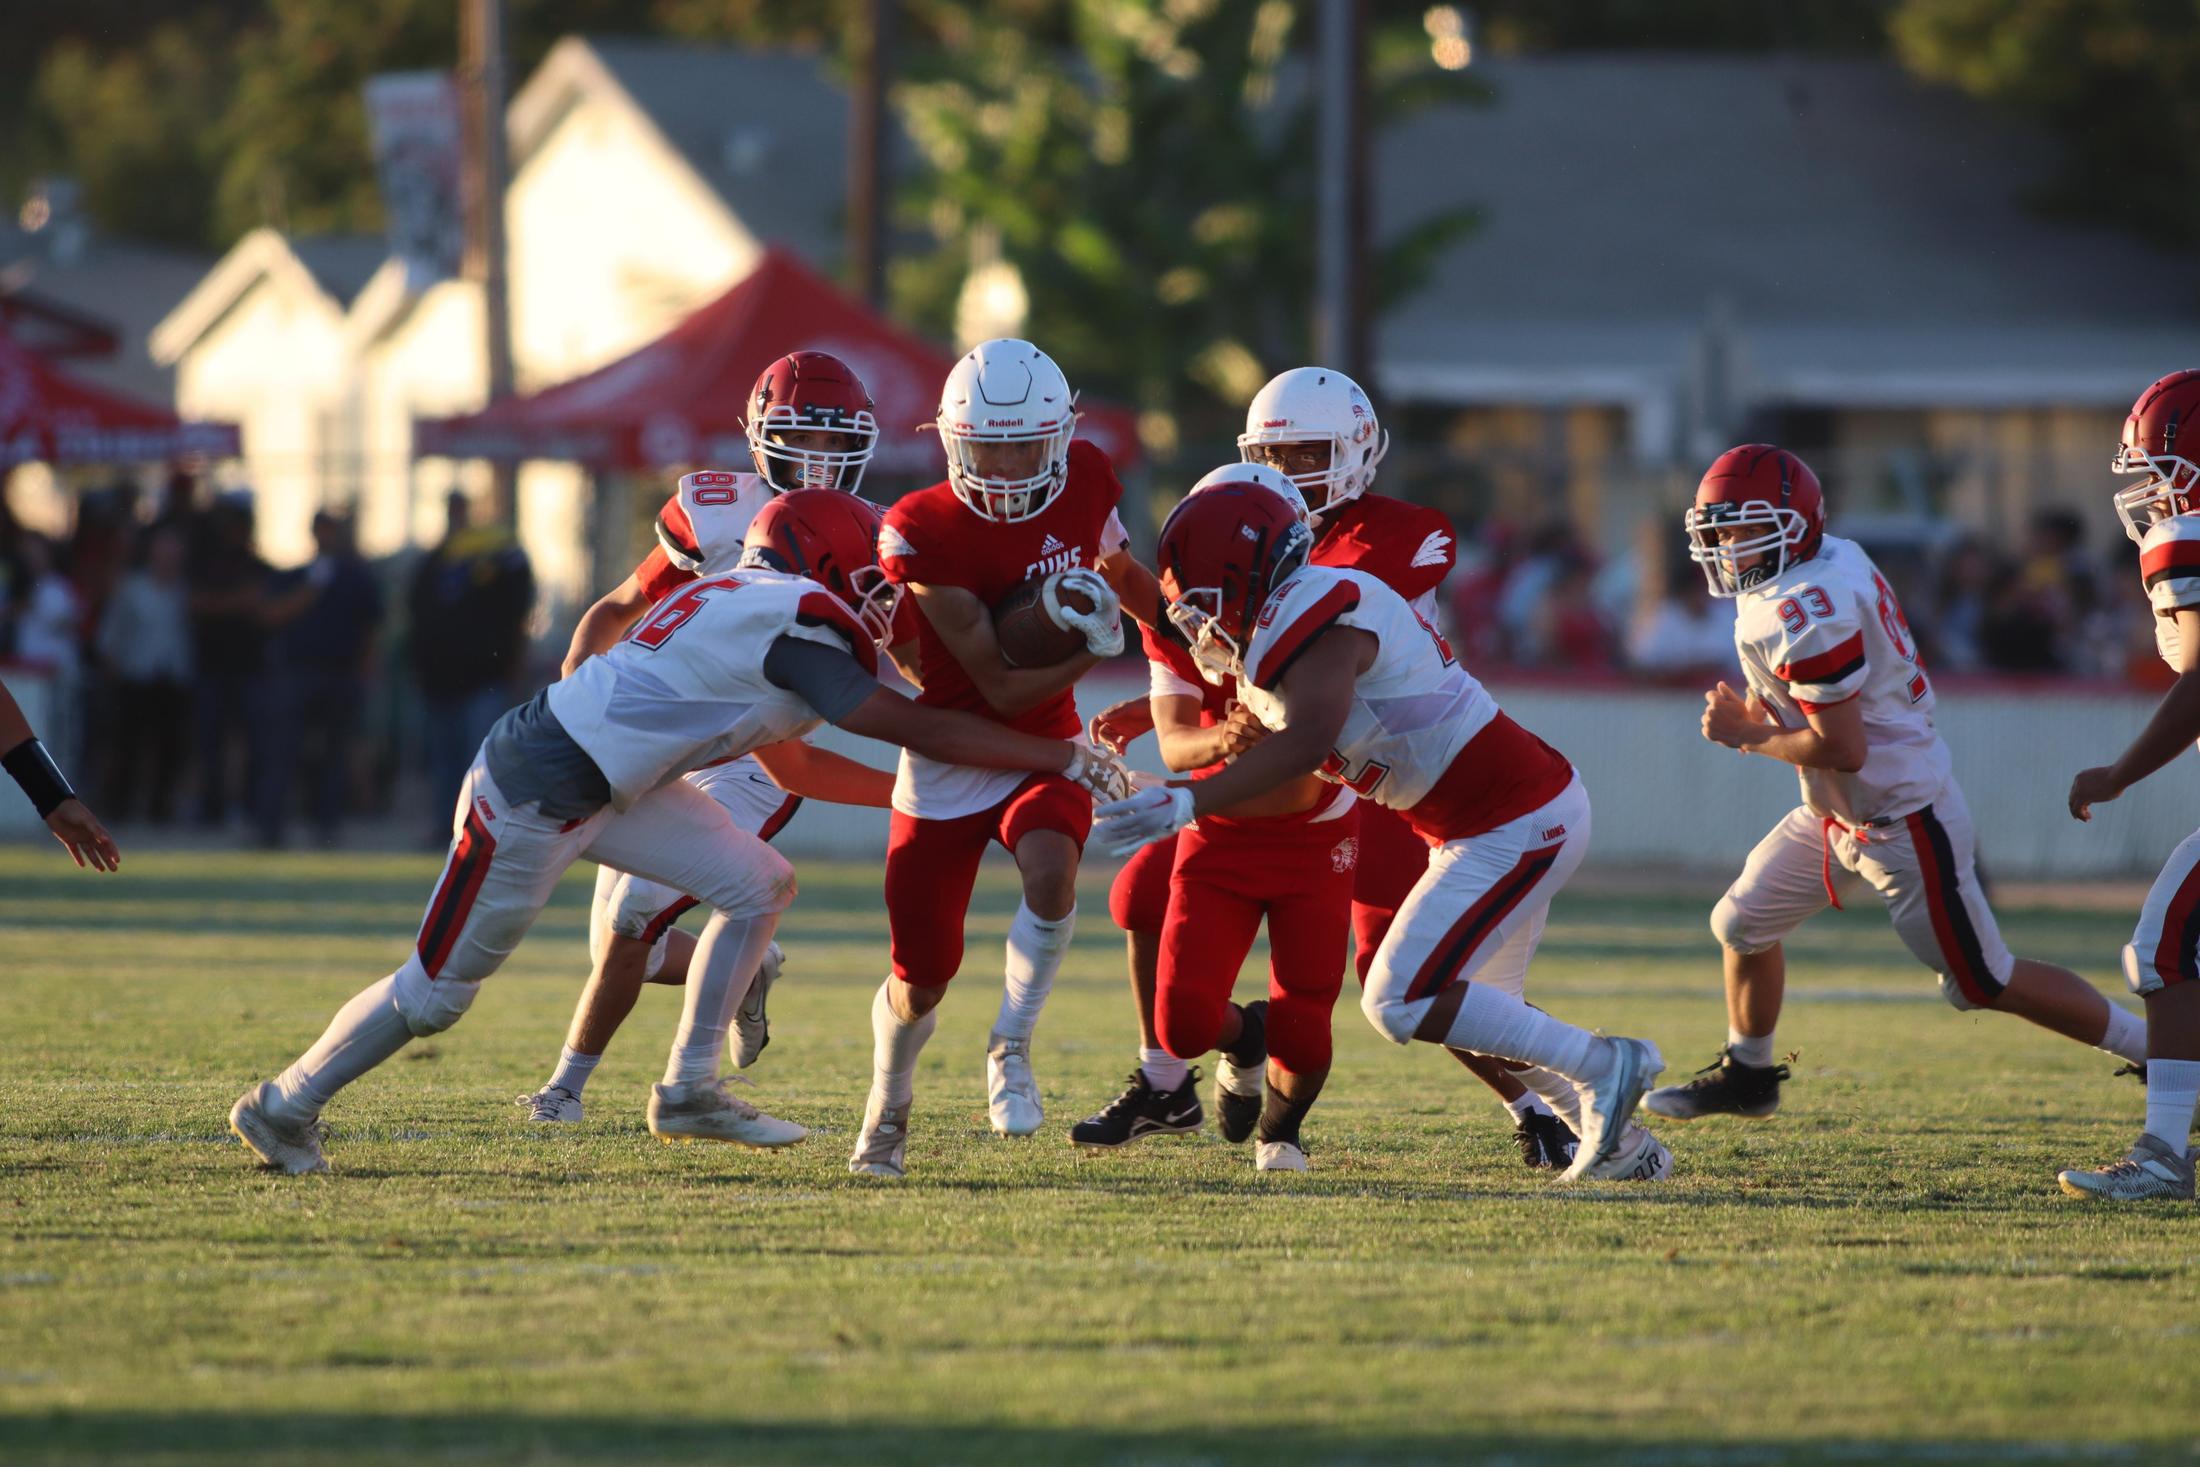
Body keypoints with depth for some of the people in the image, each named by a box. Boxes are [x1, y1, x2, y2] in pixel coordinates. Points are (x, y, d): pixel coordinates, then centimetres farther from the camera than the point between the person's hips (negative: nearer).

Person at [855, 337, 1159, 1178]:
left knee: (1050, 869, -31)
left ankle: (1011, 1047, -9)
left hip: (1045, 750, 3)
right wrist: (1097, 644, -16)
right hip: (949, 755, -3)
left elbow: (1122, 574, 17)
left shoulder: (1085, 480, -8)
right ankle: (887, 1108, 33)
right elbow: (1002, 688, -21)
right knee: (922, 980, 2)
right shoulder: (923, 534, -24)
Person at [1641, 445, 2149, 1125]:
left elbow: (1843, 750, -28)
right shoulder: (1834, 558, 2)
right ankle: (1747, 1073, 35)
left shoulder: (1804, 615, -27)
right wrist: (1767, 714, 0)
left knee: (1984, 984, 2)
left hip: (1902, 818, -10)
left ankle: (2159, 1049, 12)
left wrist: (1750, 737, -14)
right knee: (1742, 923, 15)